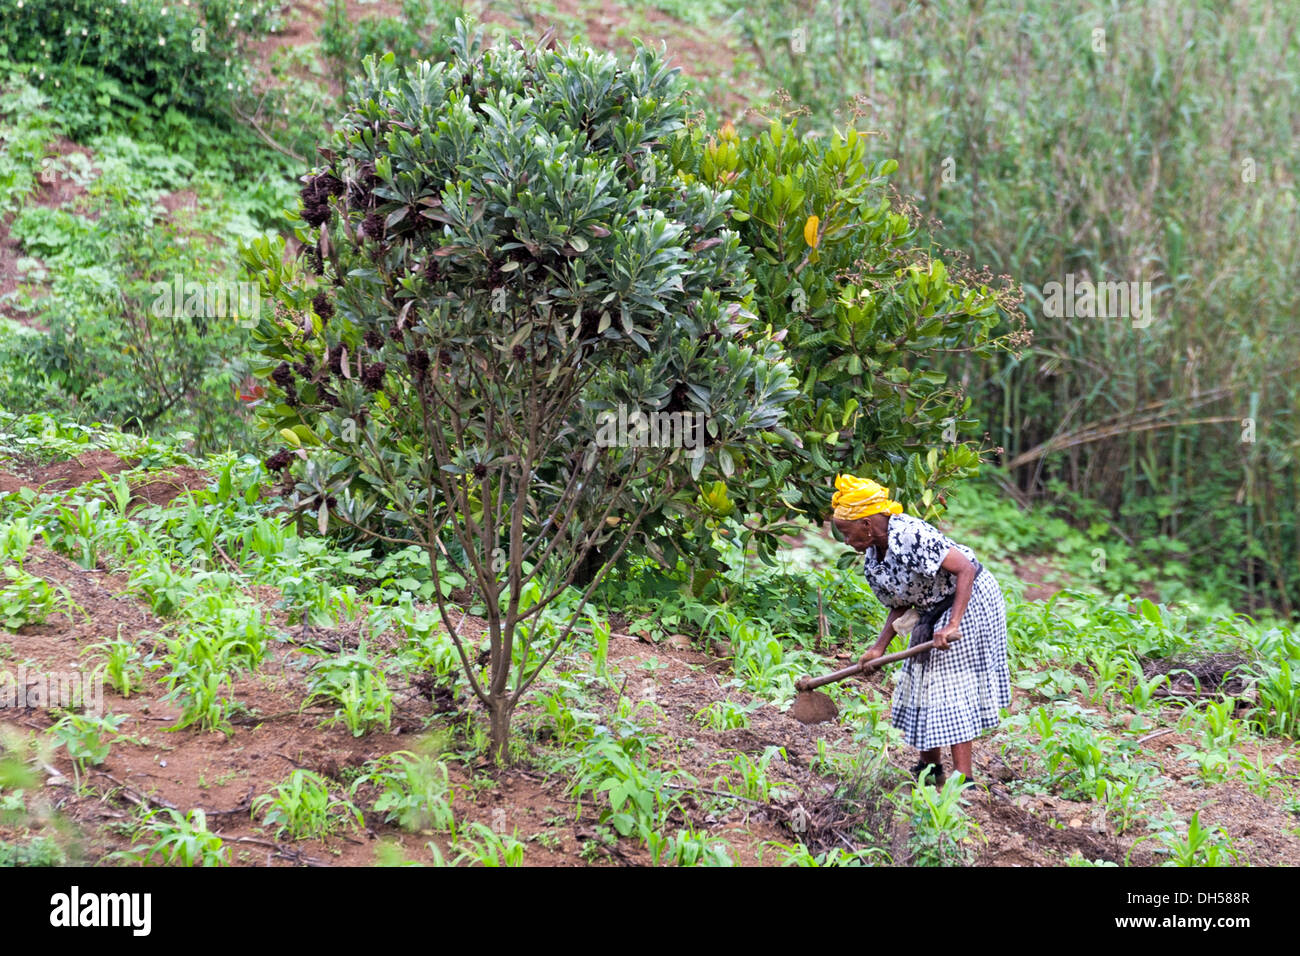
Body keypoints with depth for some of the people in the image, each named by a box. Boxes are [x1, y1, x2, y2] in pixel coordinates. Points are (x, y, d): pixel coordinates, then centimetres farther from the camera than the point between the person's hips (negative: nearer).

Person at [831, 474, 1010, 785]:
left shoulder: (910, 536, -29)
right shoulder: (872, 558, 1)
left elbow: (966, 569, -31)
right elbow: (899, 606, 7)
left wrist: (952, 626, -36)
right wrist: (879, 648, -7)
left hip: (970, 600, -10)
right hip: (934, 609, 10)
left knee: (952, 685, -12)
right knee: (925, 681, 13)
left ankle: (964, 778, -10)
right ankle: (930, 766, 27)